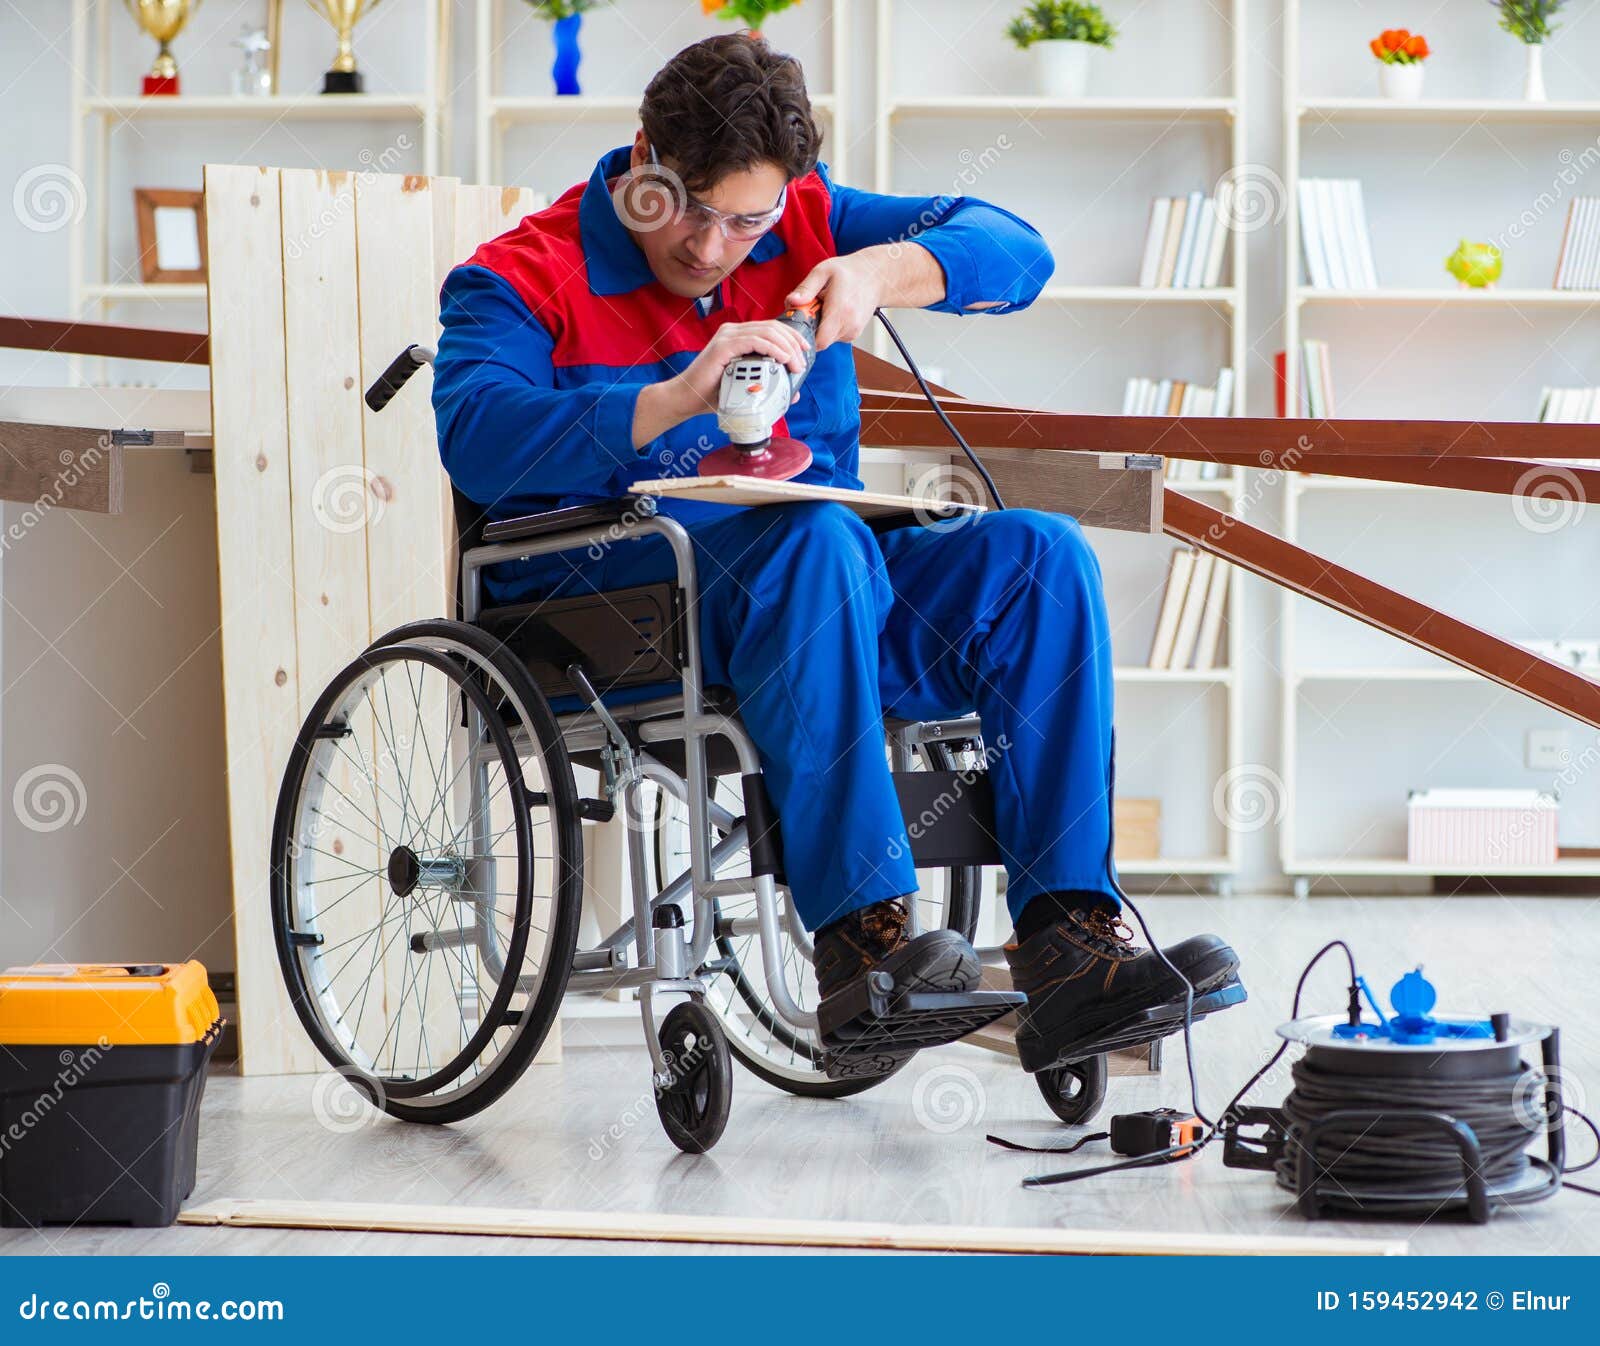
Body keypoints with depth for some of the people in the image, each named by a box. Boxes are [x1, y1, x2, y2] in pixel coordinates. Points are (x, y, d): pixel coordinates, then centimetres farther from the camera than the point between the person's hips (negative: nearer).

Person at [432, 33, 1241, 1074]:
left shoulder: (805, 226, 14)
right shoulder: (524, 278, 0)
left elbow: (1016, 251, 8)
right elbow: (479, 439, -20)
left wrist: (881, 272, -13)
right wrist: (676, 400, -32)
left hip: (821, 599, 5)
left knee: (1038, 555, -18)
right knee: (816, 537, -35)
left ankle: (1068, 947, -29)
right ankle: (862, 939, -43)